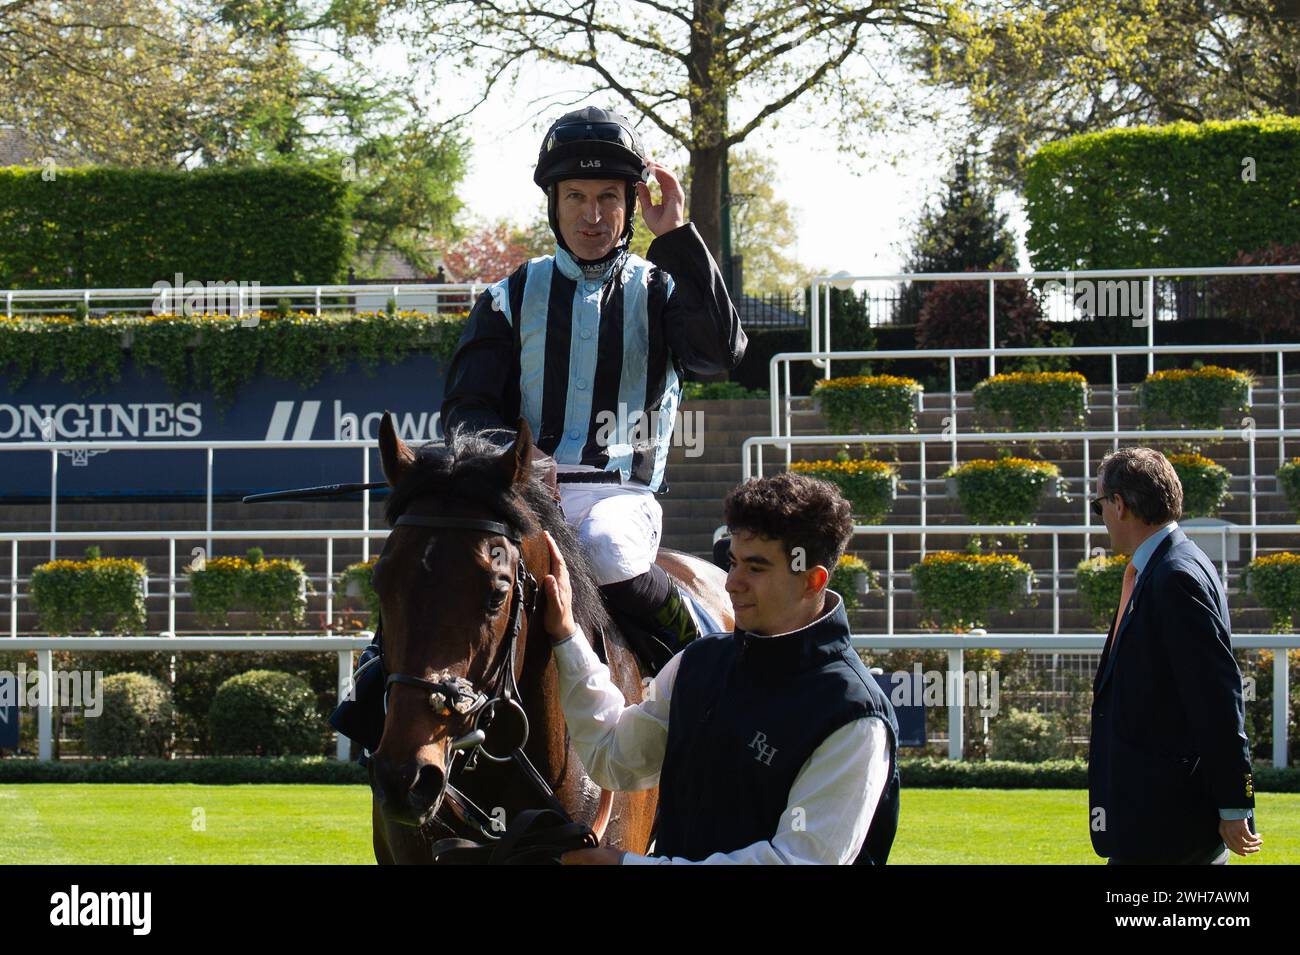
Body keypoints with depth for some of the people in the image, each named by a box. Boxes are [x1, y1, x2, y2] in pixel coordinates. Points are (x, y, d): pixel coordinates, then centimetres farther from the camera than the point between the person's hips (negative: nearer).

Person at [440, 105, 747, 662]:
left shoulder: (660, 291, 12)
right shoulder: (513, 298, 16)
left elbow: (720, 352, -10)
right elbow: (465, 408, 7)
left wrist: (675, 238, -11)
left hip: (622, 494, -1)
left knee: (607, 551, -37)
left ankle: (696, 654, -14)